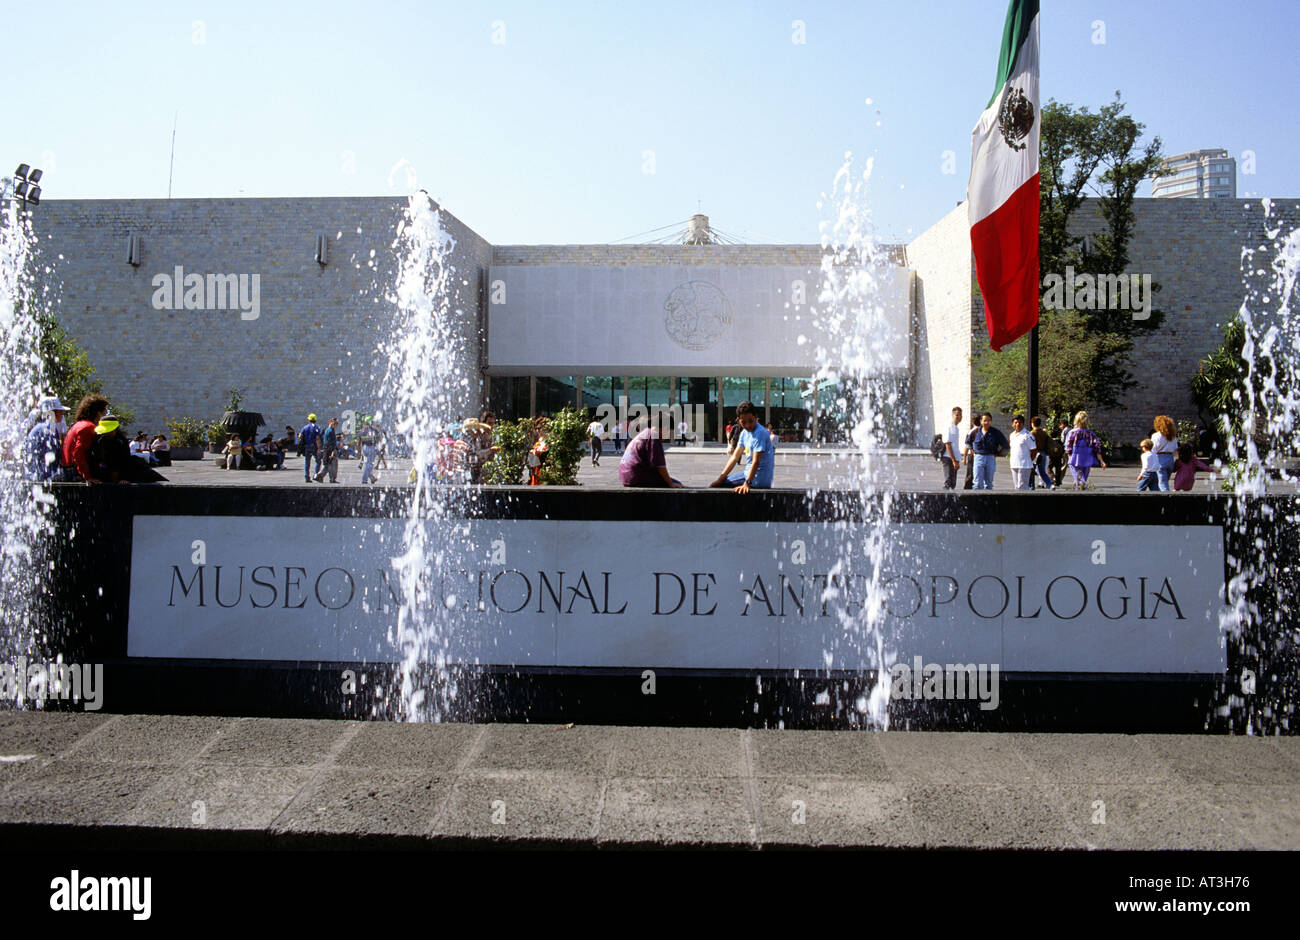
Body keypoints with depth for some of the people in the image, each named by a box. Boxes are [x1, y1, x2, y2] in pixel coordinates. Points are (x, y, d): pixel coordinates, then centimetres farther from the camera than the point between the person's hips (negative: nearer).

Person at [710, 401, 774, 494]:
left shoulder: (760, 433, -18)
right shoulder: (745, 432, 9)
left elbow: (756, 462, -26)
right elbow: (735, 457, 9)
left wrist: (747, 484, -35)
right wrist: (720, 478, 3)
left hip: (758, 480, -9)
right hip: (749, 474, 9)